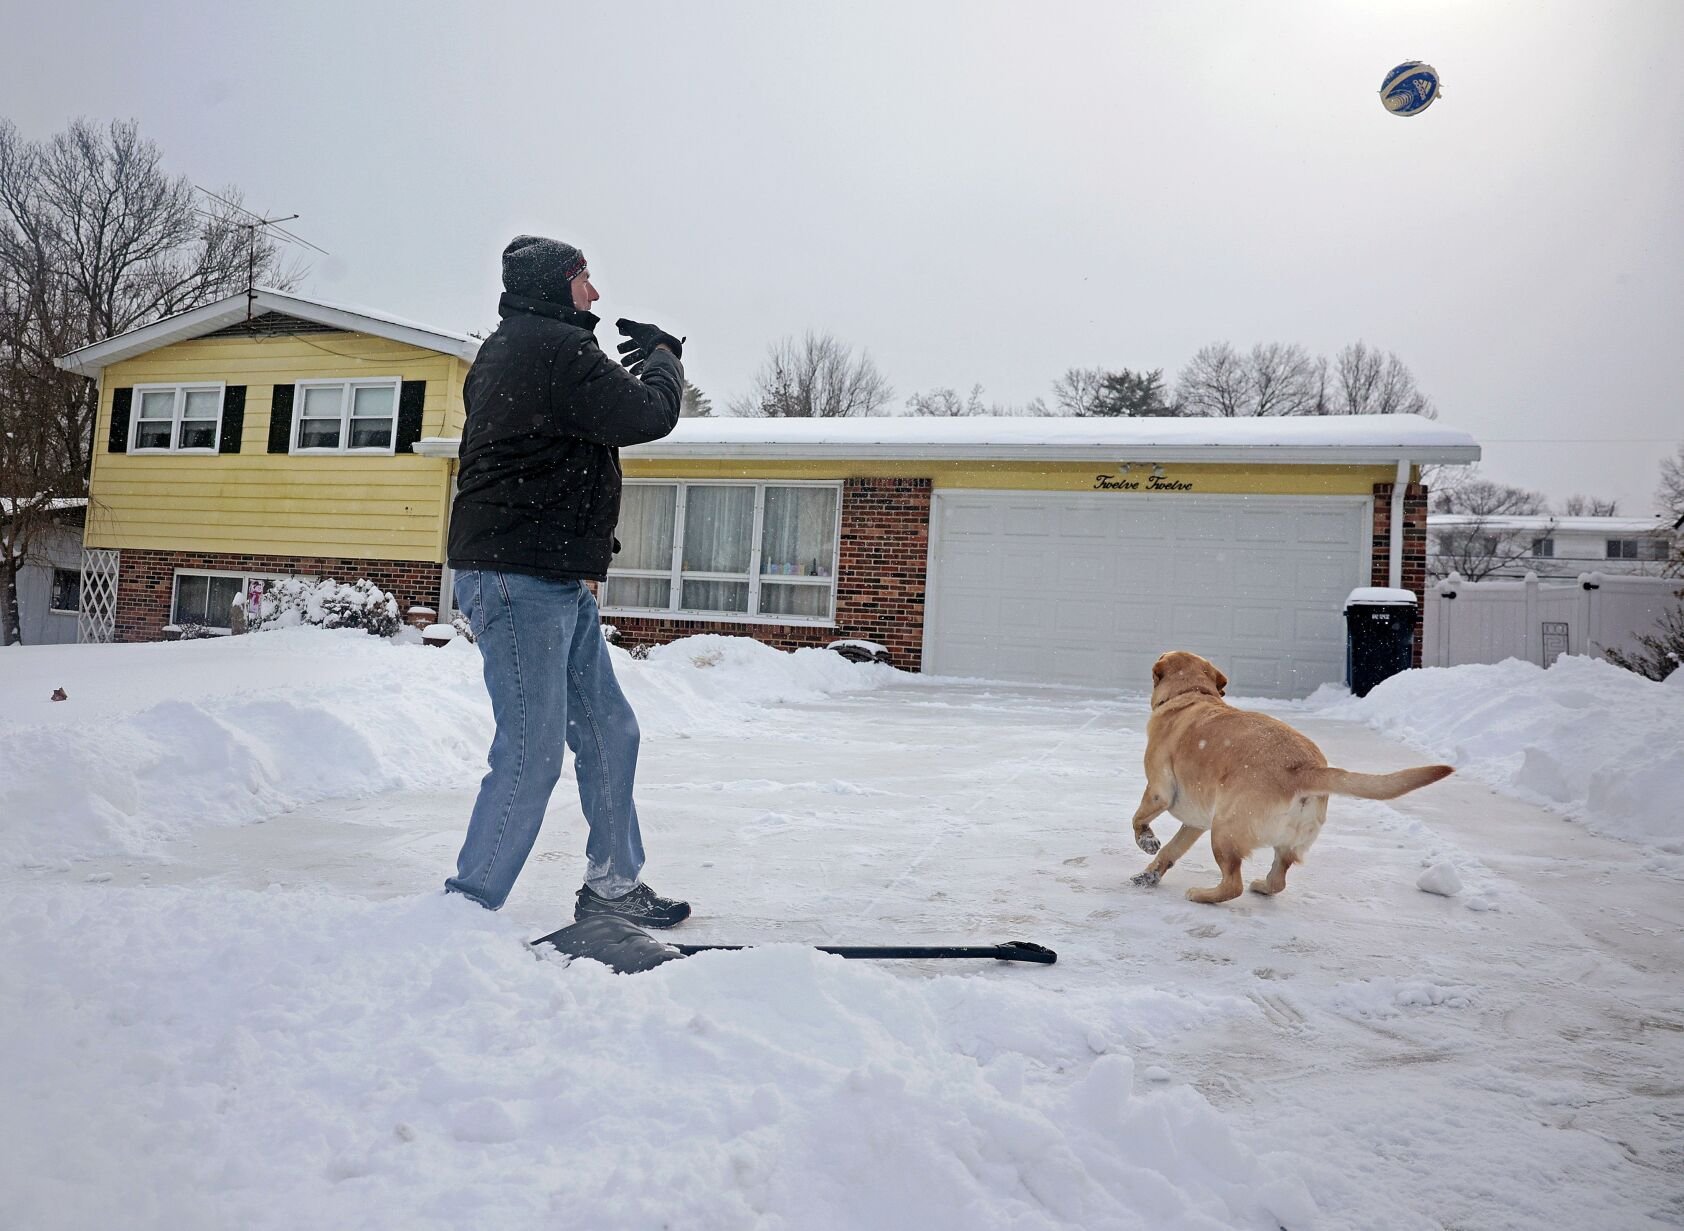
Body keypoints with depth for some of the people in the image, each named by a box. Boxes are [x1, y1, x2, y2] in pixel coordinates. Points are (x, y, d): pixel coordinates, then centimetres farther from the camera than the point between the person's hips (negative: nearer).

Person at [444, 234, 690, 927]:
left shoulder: (503, 351, 21)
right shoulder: (555, 346, -12)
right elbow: (649, 415, -13)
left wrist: (646, 360, 17)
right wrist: (665, 357, 6)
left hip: (557, 583, 11)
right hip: (519, 581, -11)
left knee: (608, 731, 13)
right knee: (532, 755, -8)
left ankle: (612, 887, 24)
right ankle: (465, 908, 3)